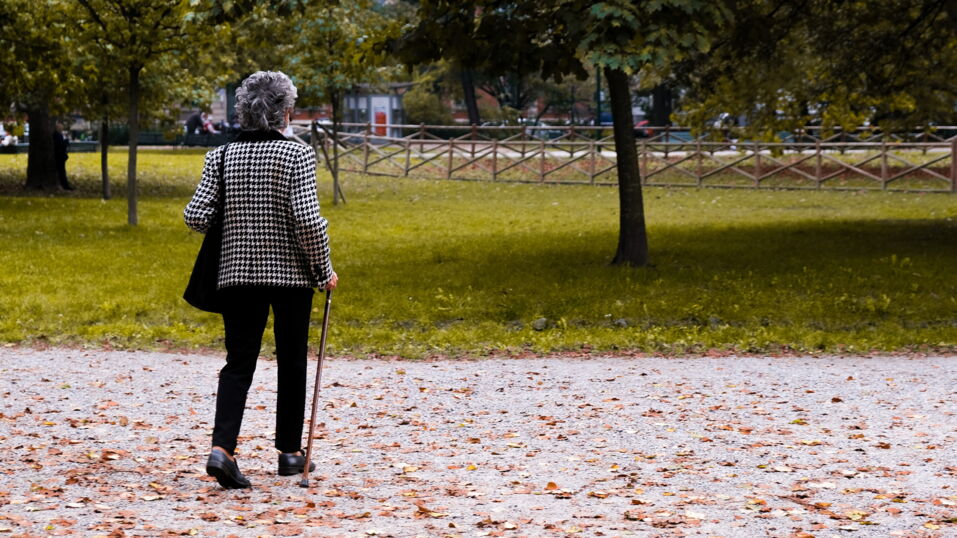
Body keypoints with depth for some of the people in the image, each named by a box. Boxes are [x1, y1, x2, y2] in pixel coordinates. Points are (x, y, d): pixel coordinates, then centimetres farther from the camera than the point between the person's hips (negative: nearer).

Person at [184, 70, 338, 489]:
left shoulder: (221, 157, -1)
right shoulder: (297, 156, -10)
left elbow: (195, 217, -6)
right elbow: (309, 221, -17)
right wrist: (324, 271, -4)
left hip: (237, 274, 2)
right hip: (291, 273, -2)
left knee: (238, 363, 4)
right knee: (291, 362, 13)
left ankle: (222, 447, -15)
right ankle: (289, 451, 21)